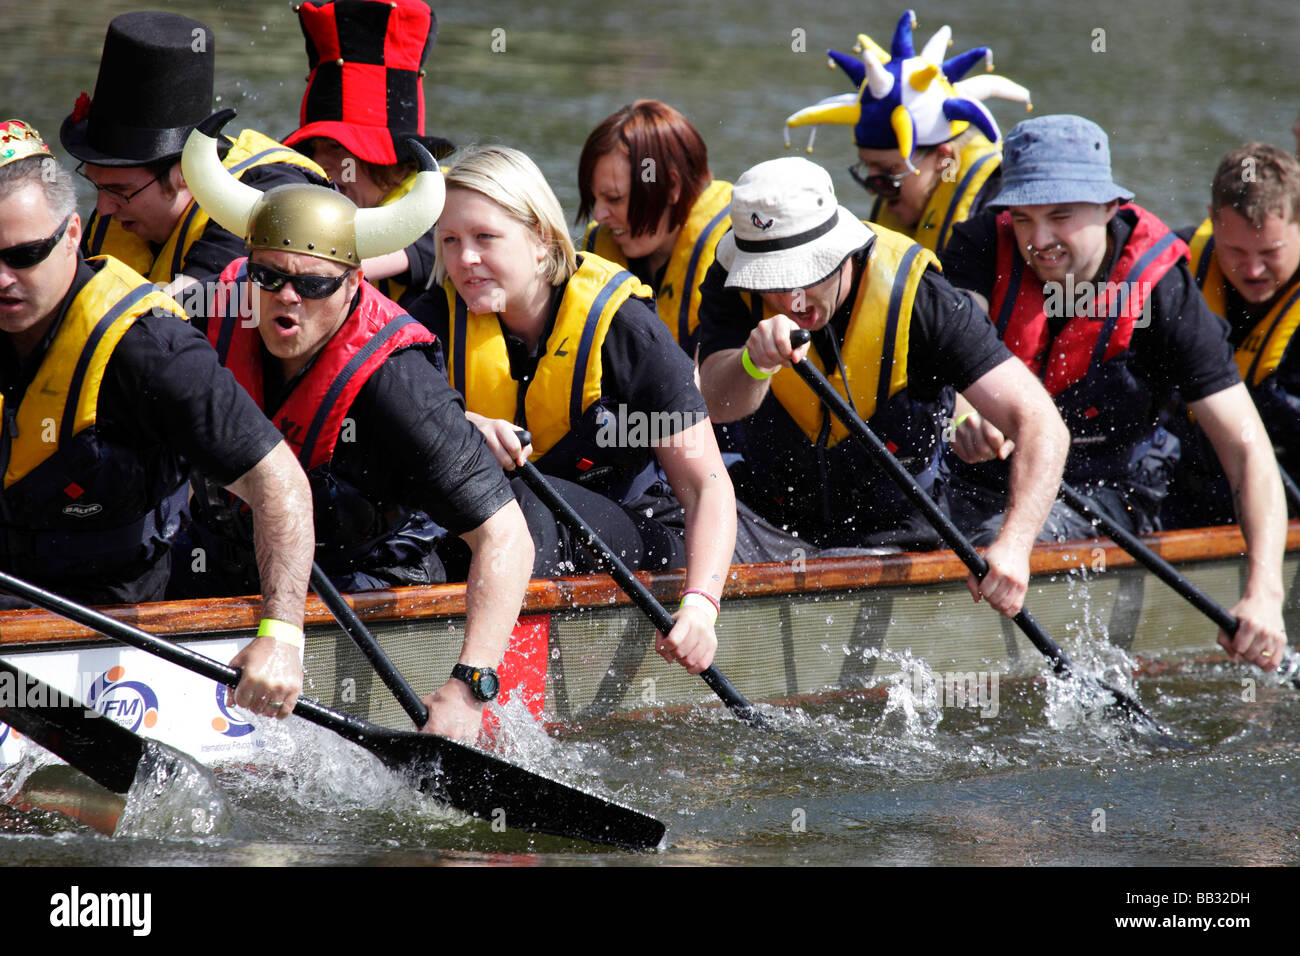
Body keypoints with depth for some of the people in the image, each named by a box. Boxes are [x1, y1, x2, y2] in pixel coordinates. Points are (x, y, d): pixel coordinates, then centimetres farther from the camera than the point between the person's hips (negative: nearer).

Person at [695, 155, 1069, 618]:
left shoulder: (917, 298, -21)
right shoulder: (731, 286, -12)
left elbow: (1040, 423, -26)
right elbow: (721, 405, -31)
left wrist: (1014, 545, -42)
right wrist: (756, 362, -56)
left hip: (892, 530, -3)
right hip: (770, 519, 3)